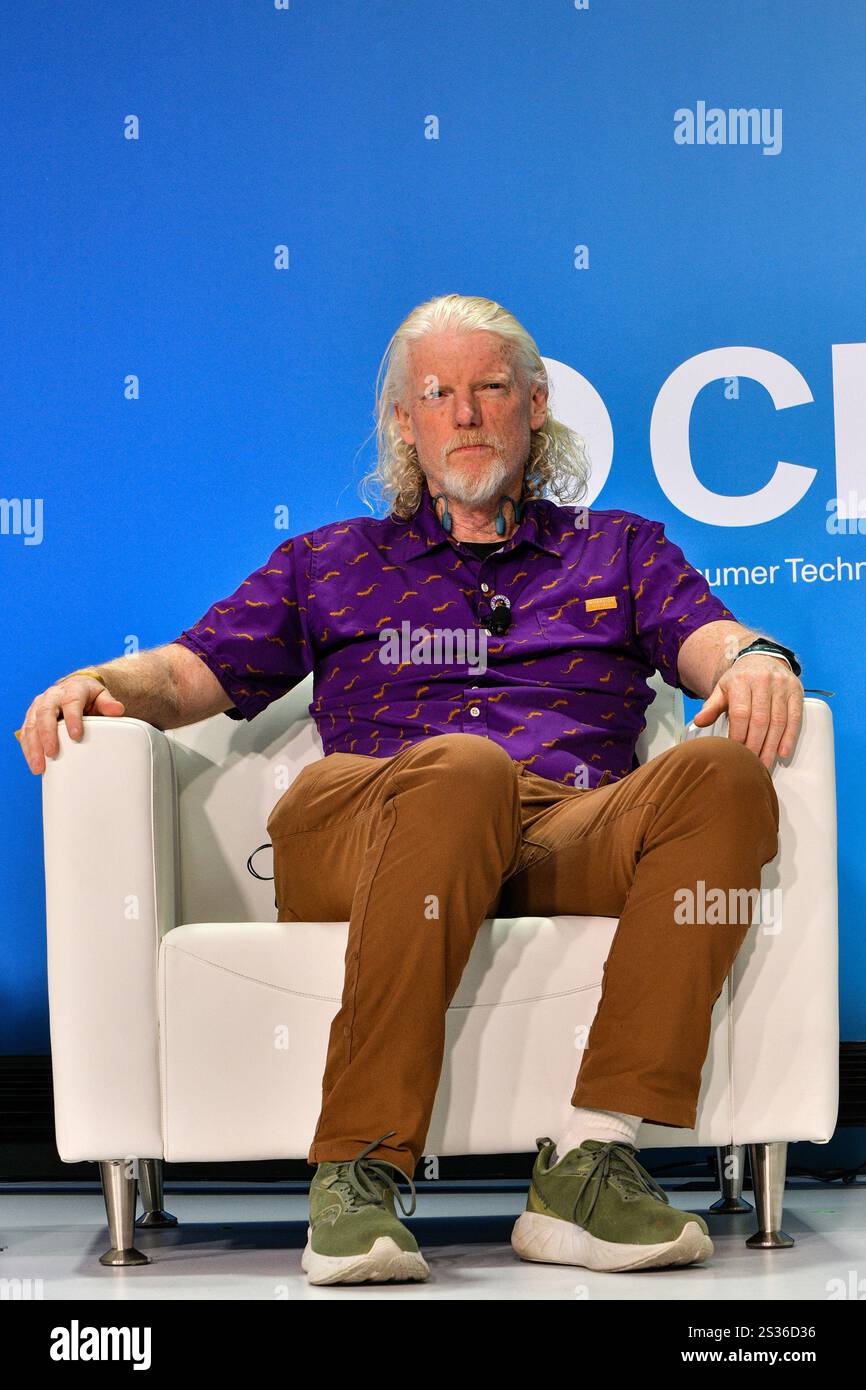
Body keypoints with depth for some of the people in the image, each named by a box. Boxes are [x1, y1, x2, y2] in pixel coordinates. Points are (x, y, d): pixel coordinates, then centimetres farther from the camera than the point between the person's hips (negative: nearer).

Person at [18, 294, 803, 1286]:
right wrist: (103, 684, -2)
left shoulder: (619, 548, 31)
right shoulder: (330, 563, 31)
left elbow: (702, 636, 13)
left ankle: (586, 1164, -38)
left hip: (572, 844, 1)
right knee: (463, 773, -39)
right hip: (358, 842, -1)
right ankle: (359, 1175, -40)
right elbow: (197, 671, 21)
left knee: (722, 775, -33)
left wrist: (752, 657, -12)